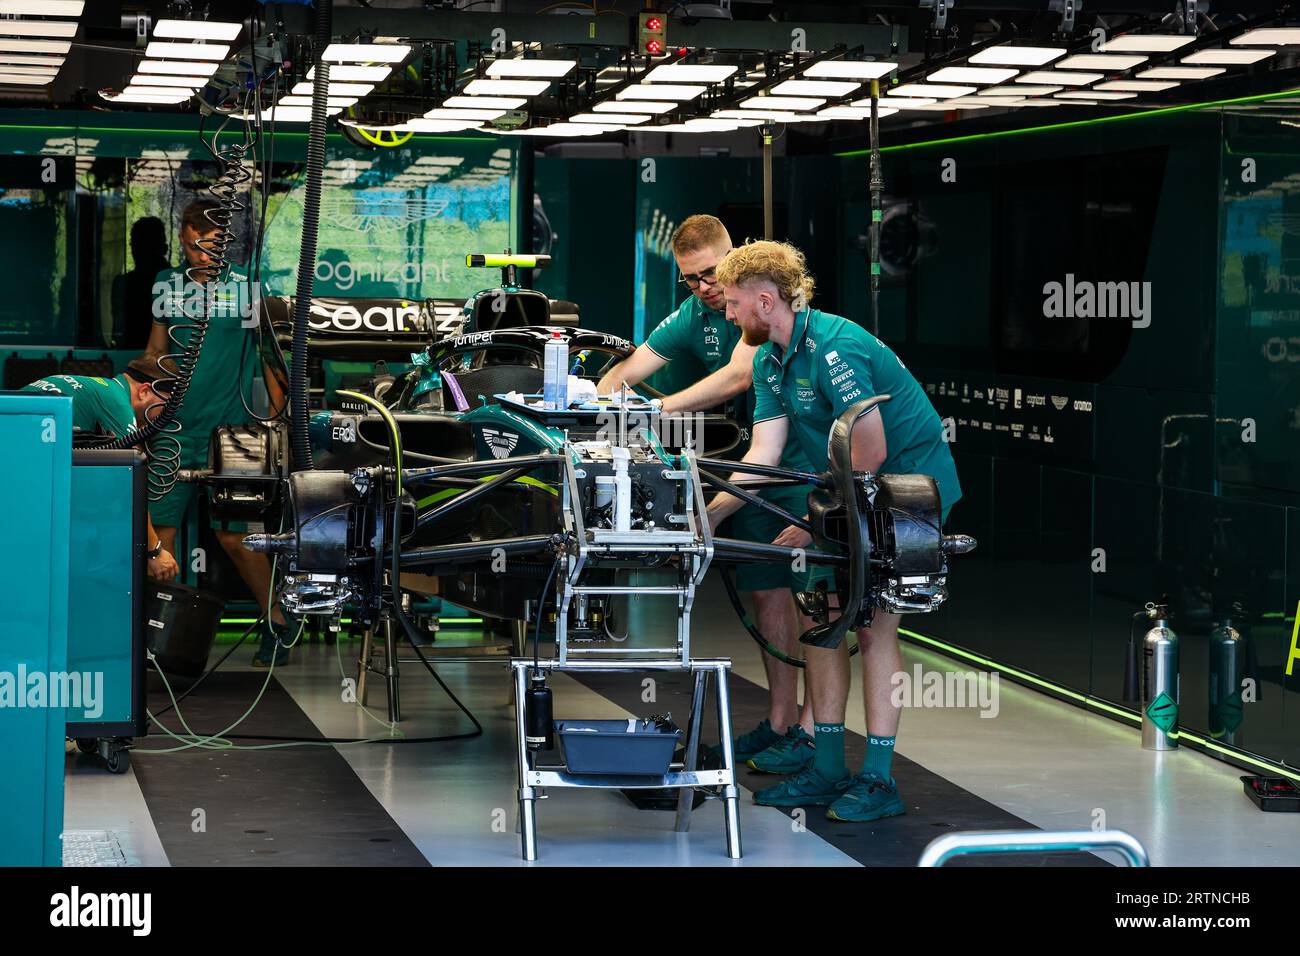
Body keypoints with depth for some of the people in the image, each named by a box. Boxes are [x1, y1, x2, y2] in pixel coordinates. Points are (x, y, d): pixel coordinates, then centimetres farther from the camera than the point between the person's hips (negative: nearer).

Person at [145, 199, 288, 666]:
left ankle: (276, 626, 13)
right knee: (158, 531, -2)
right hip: (174, 430, 4)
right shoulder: (167, 285, 9)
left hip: (230, 433, -3)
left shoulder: (248, 286, -2)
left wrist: (276, 414, -2)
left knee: (234, 536, -2)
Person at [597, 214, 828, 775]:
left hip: (810, 454, -8)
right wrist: (604, 397, -15)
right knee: (766, 590, 8)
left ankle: (812, 728, -6)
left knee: (819, 592, -8)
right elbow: (631, 368, 8)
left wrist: (658, 410, -28)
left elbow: (739, 376, -26)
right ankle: (778, 722, 15)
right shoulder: (695, 315, 8)